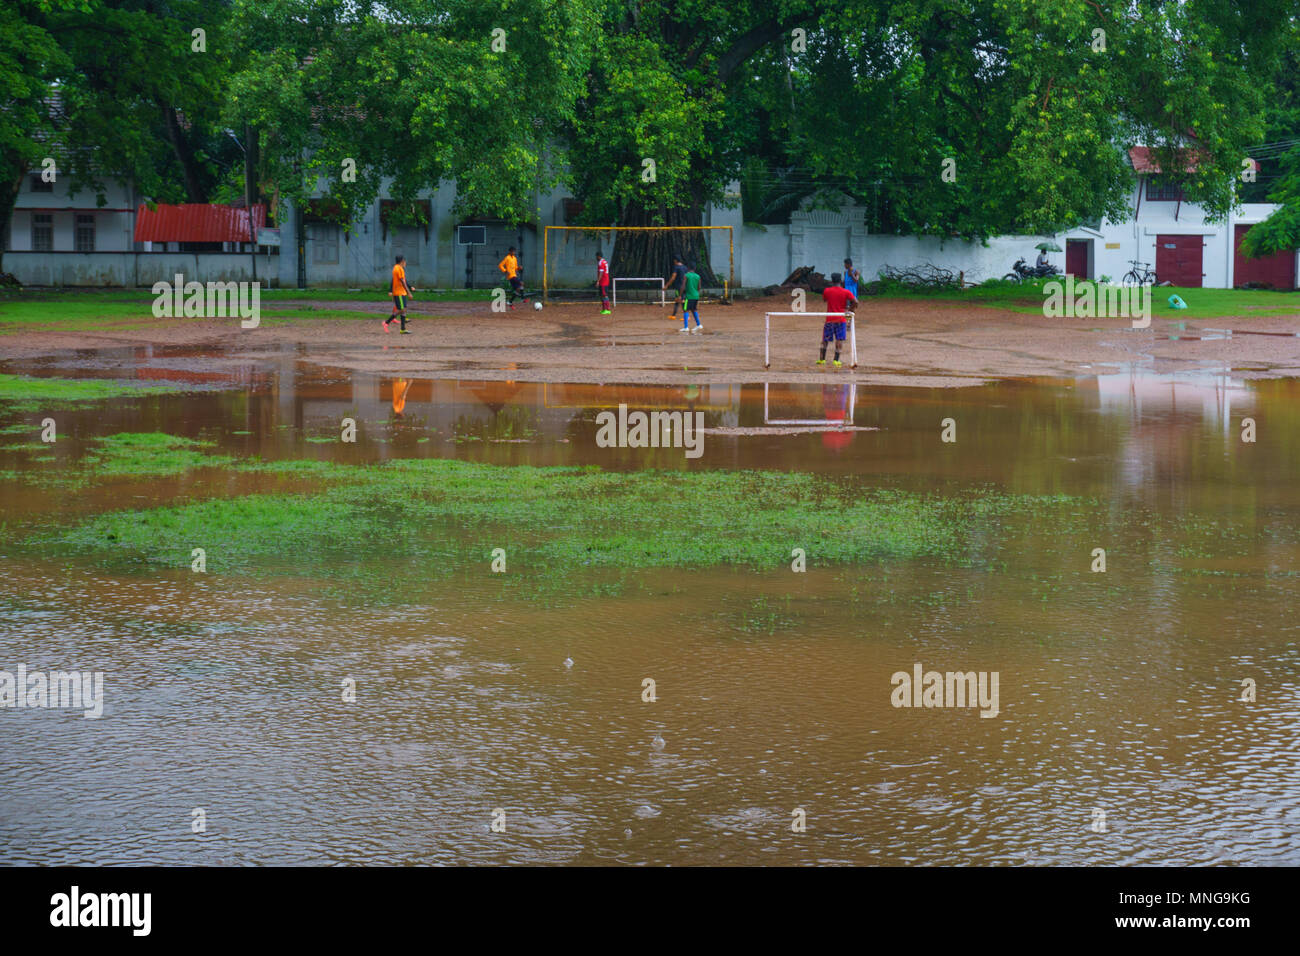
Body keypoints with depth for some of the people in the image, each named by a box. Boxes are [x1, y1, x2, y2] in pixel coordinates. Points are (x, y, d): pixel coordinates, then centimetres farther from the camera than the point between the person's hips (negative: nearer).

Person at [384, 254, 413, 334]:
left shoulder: (395, 268, 16)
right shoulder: (399, 269, -14)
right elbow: (402, 282, -18)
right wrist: (408, 293, -18)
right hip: (399, 293, -10)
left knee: (404, 310, 6)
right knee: (401, 310, -10)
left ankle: (403, 329, 4)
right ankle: (387, 322, -4)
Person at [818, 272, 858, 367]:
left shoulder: (827, 290, -4)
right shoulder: (846, 292, -6)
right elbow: (855, 302, -13)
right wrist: (849, 309, 2)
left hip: (829, 319, 1)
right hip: (841, 319, -1)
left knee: (825, 339, 12)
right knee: (839, 339, 0)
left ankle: (822, 359, 15)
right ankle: (836, 360, -6)